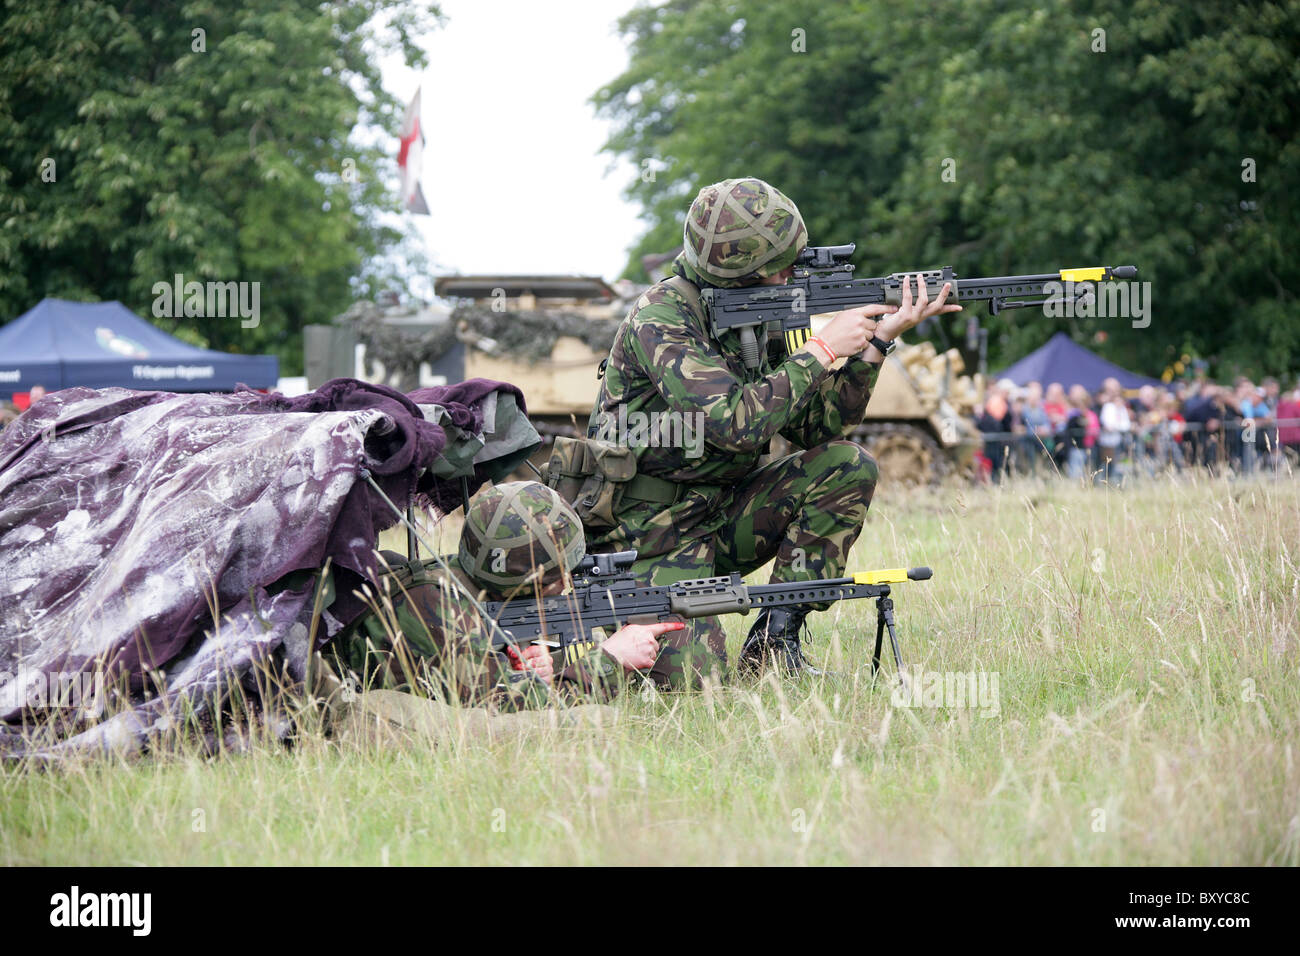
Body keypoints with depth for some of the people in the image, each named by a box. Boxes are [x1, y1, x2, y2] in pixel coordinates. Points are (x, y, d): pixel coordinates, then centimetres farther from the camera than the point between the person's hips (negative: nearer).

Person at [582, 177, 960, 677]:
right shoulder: (661, 317, -20)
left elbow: (816, 429, 2)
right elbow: (736, 422, -31)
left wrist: (877, 341, -9)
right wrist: (823, 349, -23)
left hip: (718, 514, 8)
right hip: (647, 537, -8)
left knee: (848, 467, -9)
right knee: (696, 674, -26)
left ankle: (774, 639, -5)